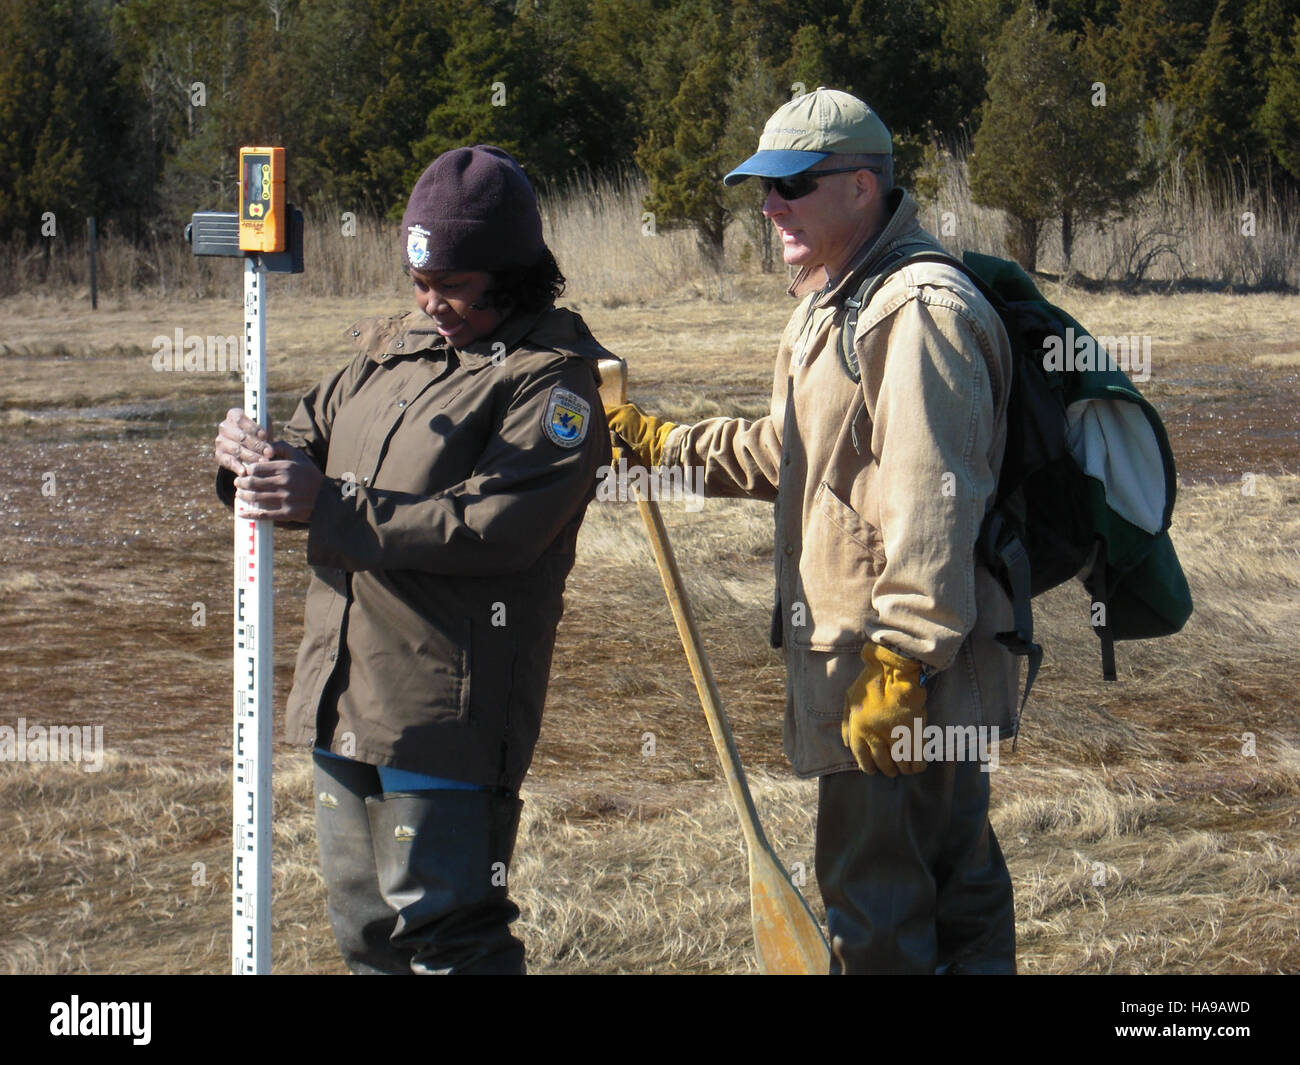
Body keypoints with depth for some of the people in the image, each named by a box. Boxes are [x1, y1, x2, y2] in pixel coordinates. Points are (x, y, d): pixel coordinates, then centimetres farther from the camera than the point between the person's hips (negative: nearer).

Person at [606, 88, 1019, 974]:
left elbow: (931, 510, -24)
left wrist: (898, 668, -25)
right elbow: (790, 452, 32)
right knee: (959, 890, 15)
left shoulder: (918, 312, -17)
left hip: (906, 669, -11)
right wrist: (661, 443, 31)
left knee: (876, 907, -7)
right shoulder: (836, 303, 18)